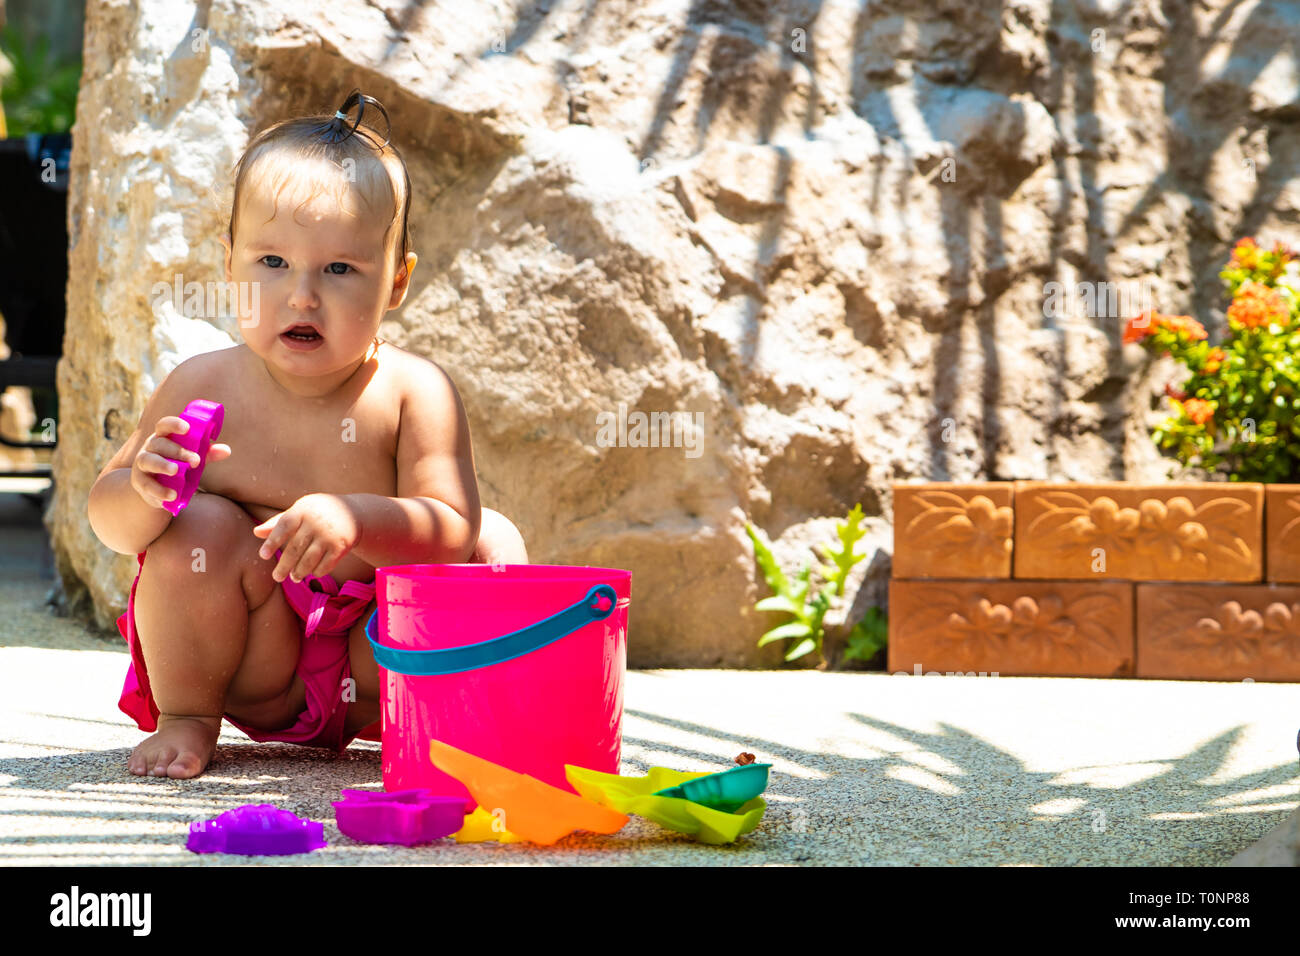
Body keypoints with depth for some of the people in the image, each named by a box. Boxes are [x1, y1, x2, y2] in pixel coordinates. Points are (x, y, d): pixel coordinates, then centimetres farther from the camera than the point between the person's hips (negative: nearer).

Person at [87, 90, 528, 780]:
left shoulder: (413, 393, -15)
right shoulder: (202, 387, -11)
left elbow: (451, 531, -22)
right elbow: (107, 515, -5)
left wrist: (355, 518, -41)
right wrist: (145, 492, -30)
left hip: (374, 654, 0)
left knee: (494, 544, -18)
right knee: (202, 527, -24)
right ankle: (185, 716, -2)